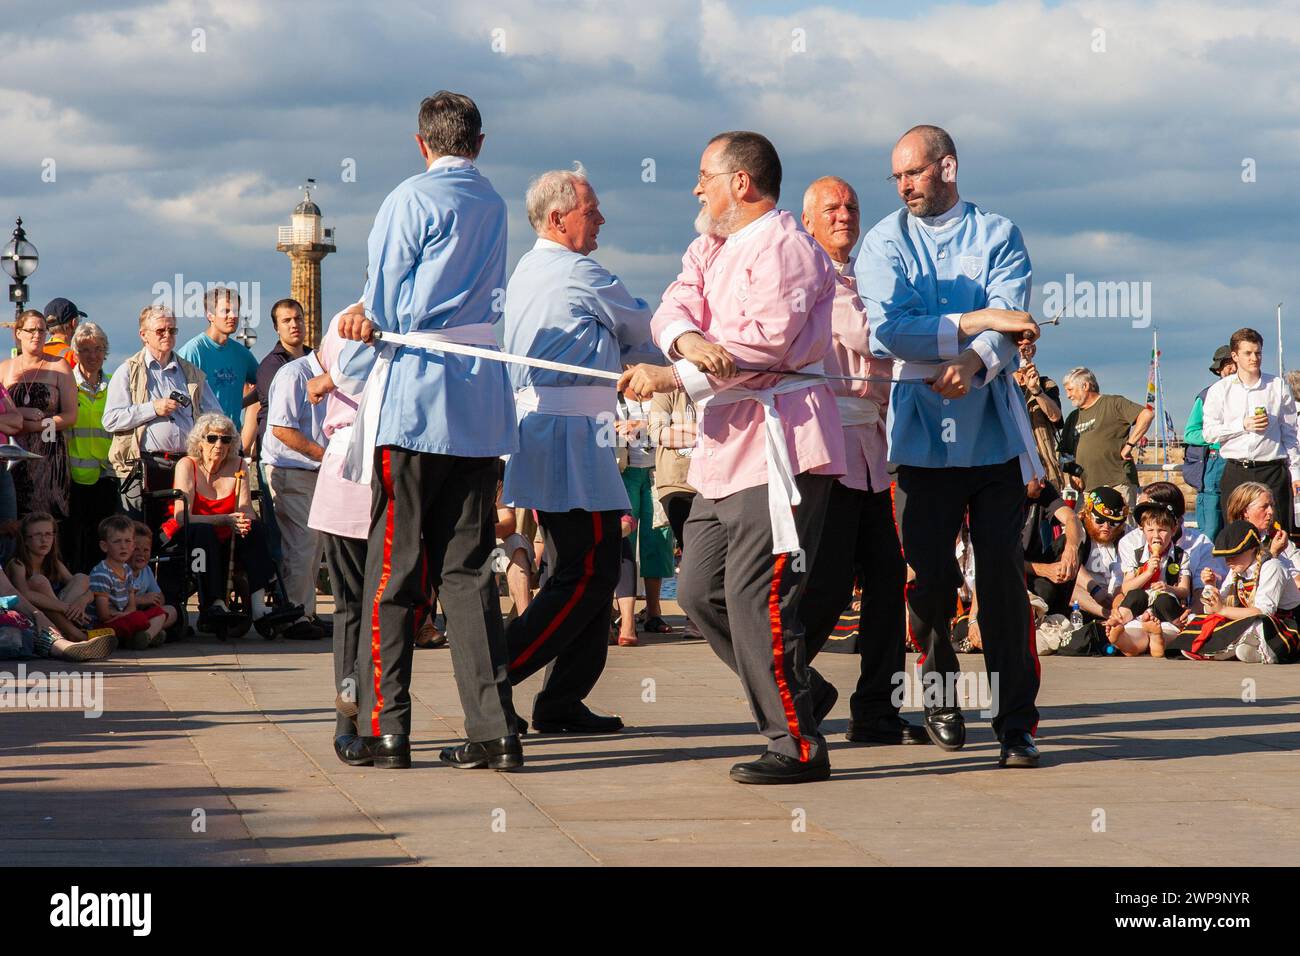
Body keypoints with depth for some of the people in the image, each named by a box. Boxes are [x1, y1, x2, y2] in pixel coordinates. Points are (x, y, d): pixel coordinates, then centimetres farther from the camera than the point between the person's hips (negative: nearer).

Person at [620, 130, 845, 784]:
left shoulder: (784, 248, -10)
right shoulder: (711, 249, 20)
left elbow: (764, 344, -20)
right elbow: (674, 307, 5)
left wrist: (672, 378, -18)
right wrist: (687, 338, -19)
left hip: (780, 445, -10)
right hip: (729, 445, 10)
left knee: (757, 600, -12)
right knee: (700, 593, 10)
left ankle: (799, 748, -5)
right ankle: (793, 700, 22)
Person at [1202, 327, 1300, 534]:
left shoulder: (1278, 387, 7)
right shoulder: (1220, 390, 7)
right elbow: (1209, 432, 1)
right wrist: (1243, 425, -10)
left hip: (1273, 470, 0)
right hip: (1236, 472, 0)